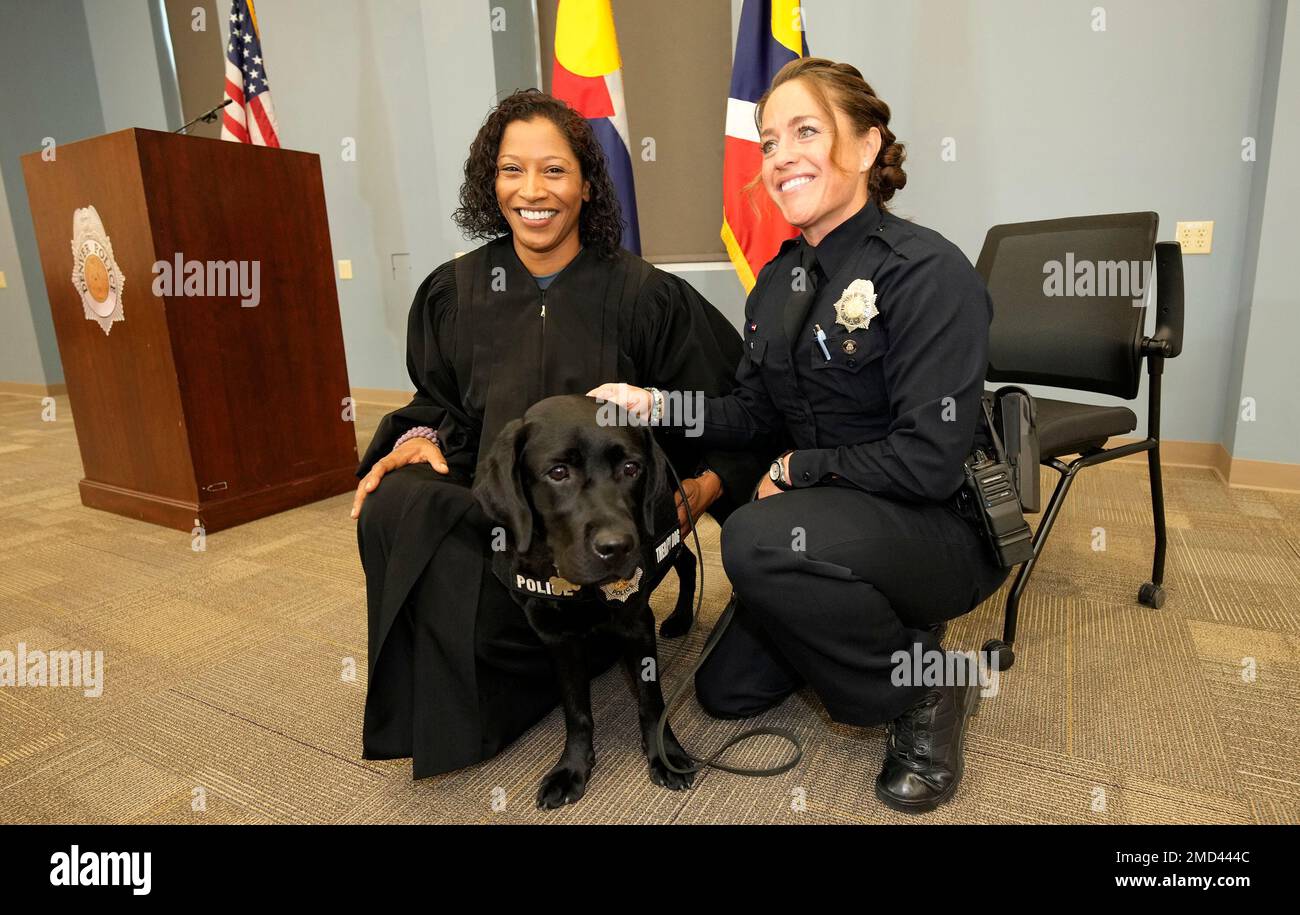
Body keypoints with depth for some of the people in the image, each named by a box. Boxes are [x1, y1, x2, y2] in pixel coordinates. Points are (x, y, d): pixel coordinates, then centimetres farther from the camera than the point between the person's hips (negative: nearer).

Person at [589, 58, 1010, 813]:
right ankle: (878, 622, 29)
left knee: (756, 540, -36)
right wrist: (656, 407, -10)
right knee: (727, 691, 12)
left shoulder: (929, 271, -20)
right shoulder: (780, 279, 4)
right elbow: (752, 414, 5)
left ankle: (925, 685, -9)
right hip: (837, 525, 7)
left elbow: (929, 460, -25)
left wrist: (796, 469, -15)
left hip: (945, 528, -7)